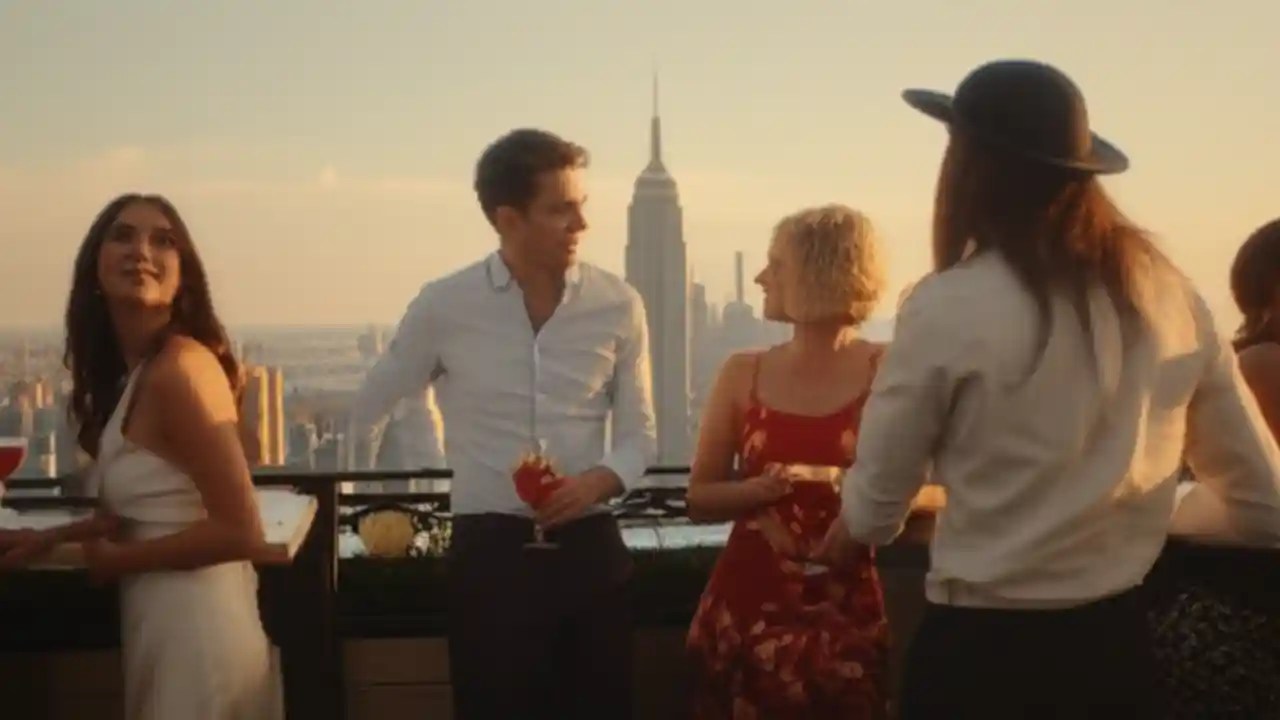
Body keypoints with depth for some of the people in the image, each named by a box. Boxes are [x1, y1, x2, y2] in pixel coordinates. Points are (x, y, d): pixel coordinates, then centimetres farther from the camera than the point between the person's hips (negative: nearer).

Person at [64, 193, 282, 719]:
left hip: (194, 627, -9)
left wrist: (116, 560, -11)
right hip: (169, 623, 9)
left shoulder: (178, 367, -17)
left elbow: (241, 531, -21)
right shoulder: (131, 371, 11)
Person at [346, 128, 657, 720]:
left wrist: (598, 482, -14)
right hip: (489, 551, -2)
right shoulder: (443, 306, -4)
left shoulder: (618, 305, -1)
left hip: (590, 548, 2)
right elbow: (370, 409, 10)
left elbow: (639, 434, 6)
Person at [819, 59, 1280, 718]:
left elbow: (878, 500, -3)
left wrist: (855, 522, 19)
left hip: (981, 646, -4)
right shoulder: (1166, 291, 0)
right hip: (1116, 640, 4)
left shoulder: (950, 307, -14)